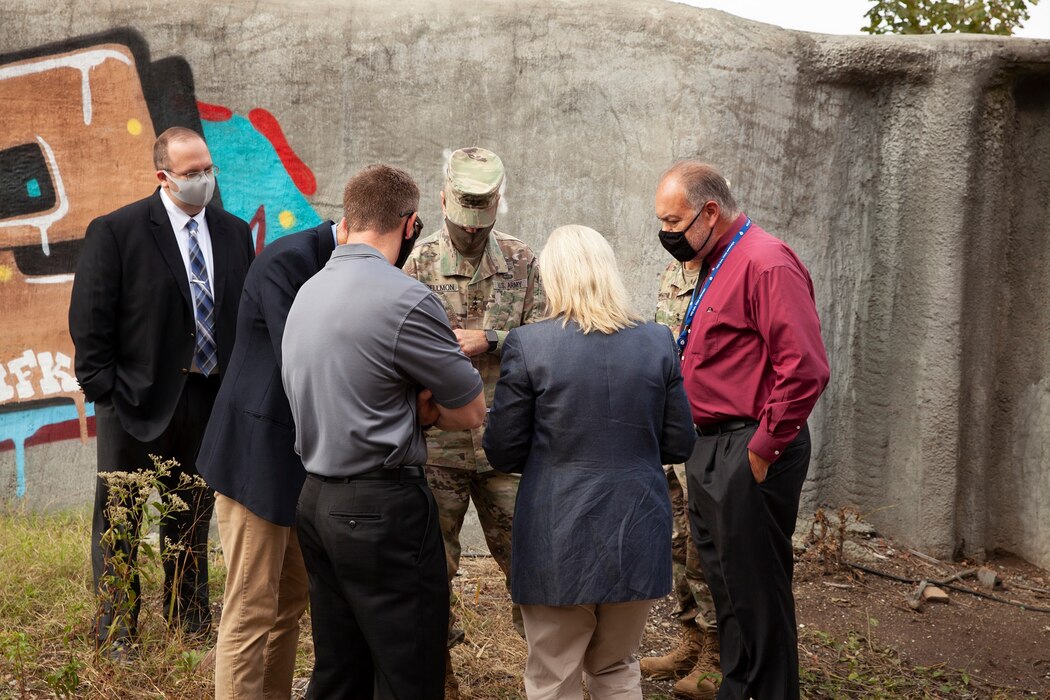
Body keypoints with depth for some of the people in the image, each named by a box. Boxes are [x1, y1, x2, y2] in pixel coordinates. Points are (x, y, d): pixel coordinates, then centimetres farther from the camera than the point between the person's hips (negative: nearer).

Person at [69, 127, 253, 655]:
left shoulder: (234, 232, 6)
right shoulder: (115, 232, -9)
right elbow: (89, 321, -10)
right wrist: (104, 390, -13)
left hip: (212, 396, 5)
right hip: (140, 398, -4)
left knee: (193, 513, 17)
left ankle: (189, 617, 32)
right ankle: (115, 627, 21)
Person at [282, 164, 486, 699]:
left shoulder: (307, 293, 9)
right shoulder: (405, 300, -16)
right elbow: (472, 413, -8)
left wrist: (411, 406, 3)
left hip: (316, 497, 8)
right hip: (382, 507, -8)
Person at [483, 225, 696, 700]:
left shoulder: (527, 345, -10)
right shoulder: (658, 342, -1)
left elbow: (502, 453, -6)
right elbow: (679, 445, 4)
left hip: (558, 544, -3)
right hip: (636, 538, 3)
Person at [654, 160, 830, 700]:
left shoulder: (765, 264, -16)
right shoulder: (717, 266, 15)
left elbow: (804, 370, -24)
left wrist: (763, 450, -19)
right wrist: (704, 448, 15)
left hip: (748, 454, -10)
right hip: (711, 449, 10)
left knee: (755, 590, 0)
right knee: (725, 582, 18)